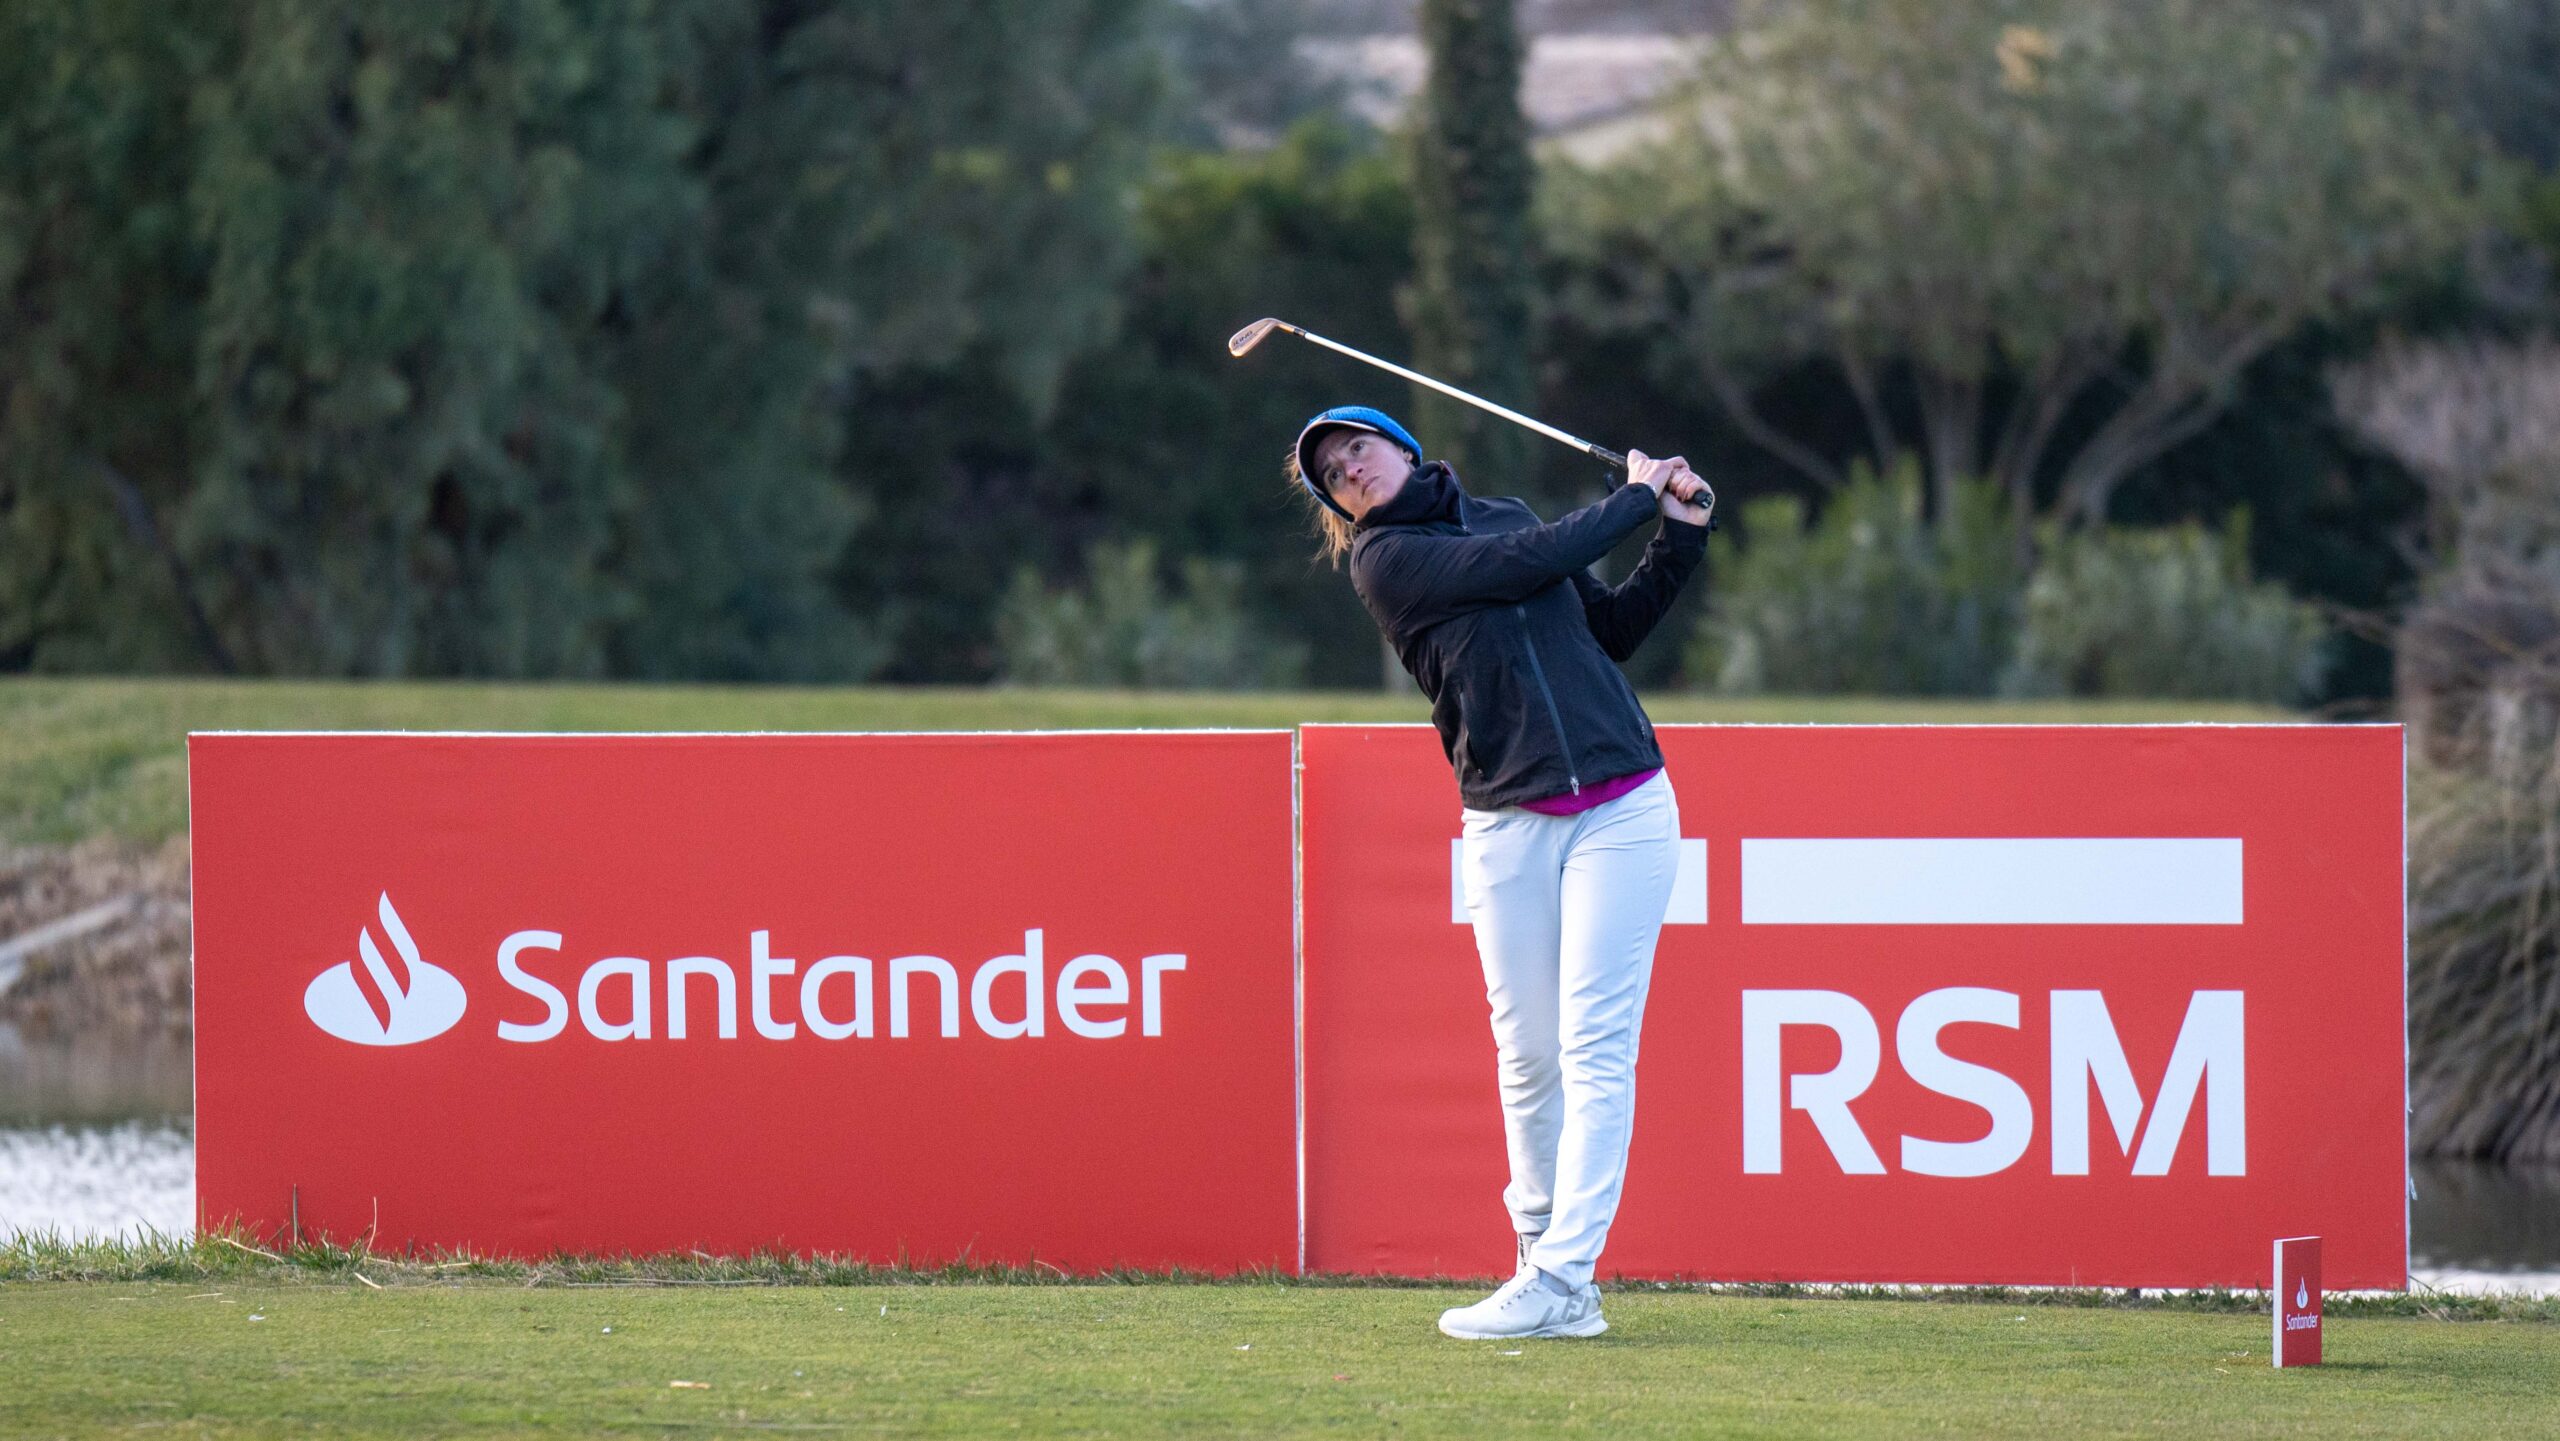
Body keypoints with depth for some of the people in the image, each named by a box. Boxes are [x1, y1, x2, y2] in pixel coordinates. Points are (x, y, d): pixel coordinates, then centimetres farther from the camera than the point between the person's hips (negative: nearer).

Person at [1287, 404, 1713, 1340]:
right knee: (1529, 1056, -2)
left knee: (1593, 1049, -8)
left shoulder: (1501, 517, 16)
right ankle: (1551, 1274, 9)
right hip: (1507, 831, -2)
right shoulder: (1387, 562, 0)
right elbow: (1533, 561, -8)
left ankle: (1559, 1280, -13)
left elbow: (1611, 630, 21)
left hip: (1621, 808, 2)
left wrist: (1680, 539, 12)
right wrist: (1638, 499, 4)